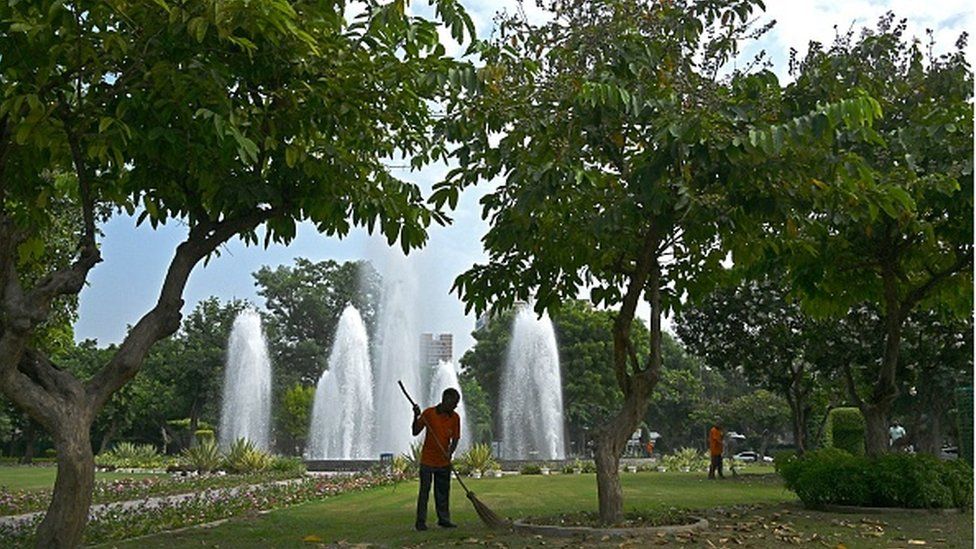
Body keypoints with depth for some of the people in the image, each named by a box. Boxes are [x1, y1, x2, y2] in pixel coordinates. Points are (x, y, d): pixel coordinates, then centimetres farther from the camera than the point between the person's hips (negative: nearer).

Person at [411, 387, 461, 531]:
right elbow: (415, 432, -5)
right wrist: (416, 417, -21)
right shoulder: (429, 413, -10)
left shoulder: (455, 417, 0)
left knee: (443, 491, 10)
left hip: (444, 461, 3)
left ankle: (444, 519, 21)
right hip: (428, 460, -3)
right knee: (424, 491, 1)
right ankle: (420, 521, 9)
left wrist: (450, 452, -16)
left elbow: (455, 439, 3)